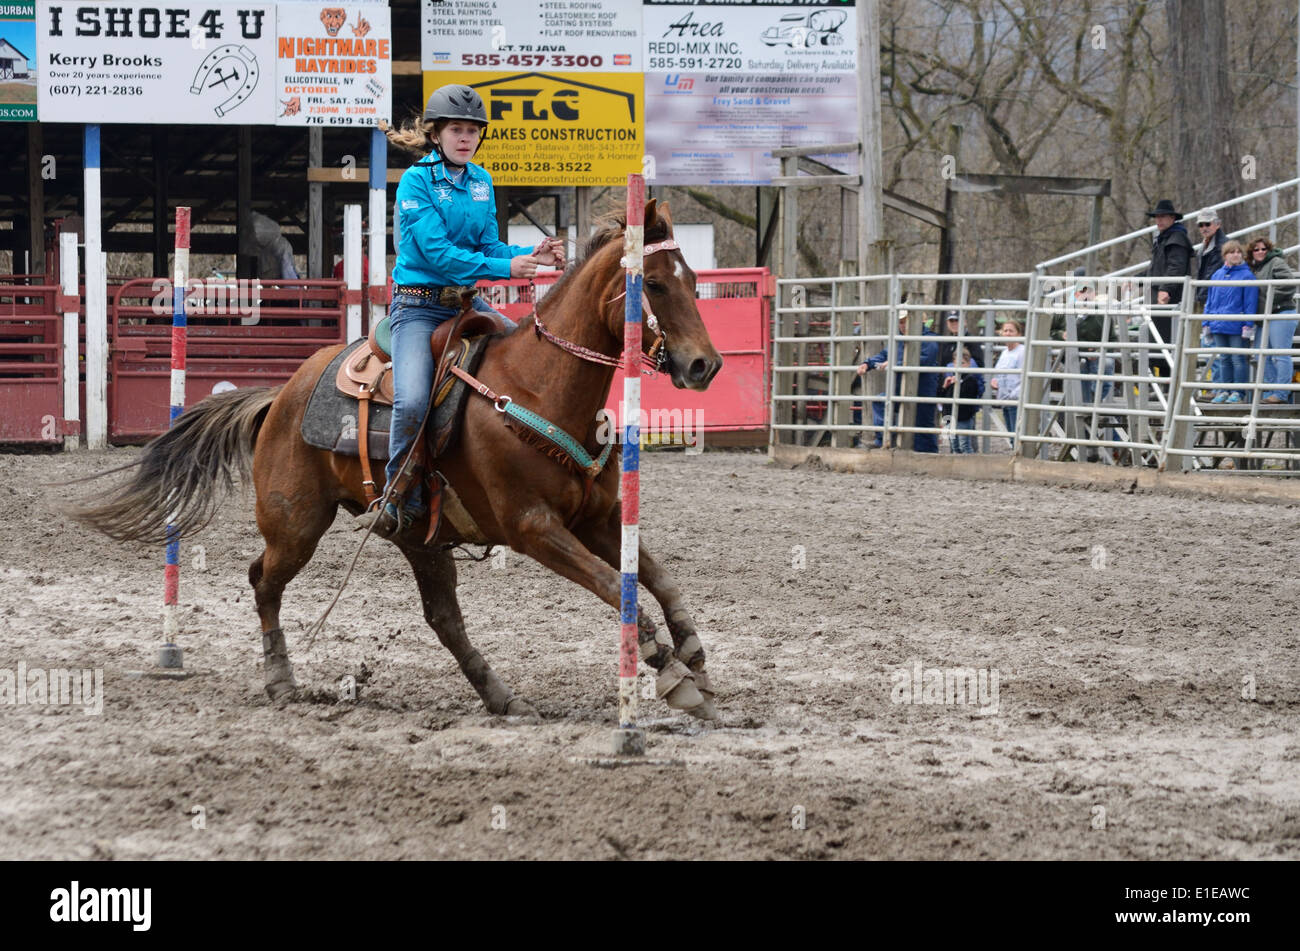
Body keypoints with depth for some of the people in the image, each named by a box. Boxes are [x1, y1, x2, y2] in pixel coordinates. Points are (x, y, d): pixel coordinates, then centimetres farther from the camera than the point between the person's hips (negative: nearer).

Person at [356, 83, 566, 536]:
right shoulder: (416, 181, -10)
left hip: (466, 302, 7)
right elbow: (437, 252, -18)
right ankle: (400, 499, -10)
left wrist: (531, 256, -7)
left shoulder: (480, 181, 11)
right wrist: (504, 267, -22)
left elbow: (488, 245, 12)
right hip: (418, 306, -7)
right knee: (412, 402, -27)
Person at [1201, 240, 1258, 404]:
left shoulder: (1246, 276, -4)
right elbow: (1210, 300, 17)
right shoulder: (1217, 275, 12)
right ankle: (1224, 391, 16)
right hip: (1218, 326, 5)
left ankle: (1238, 392, 4)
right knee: (1223, 359, 11)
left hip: (1236, 326, -5)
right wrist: (1207, 322, 12)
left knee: (1238, 359, -1)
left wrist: (1248, 324, -12)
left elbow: (1250, 302, -6)